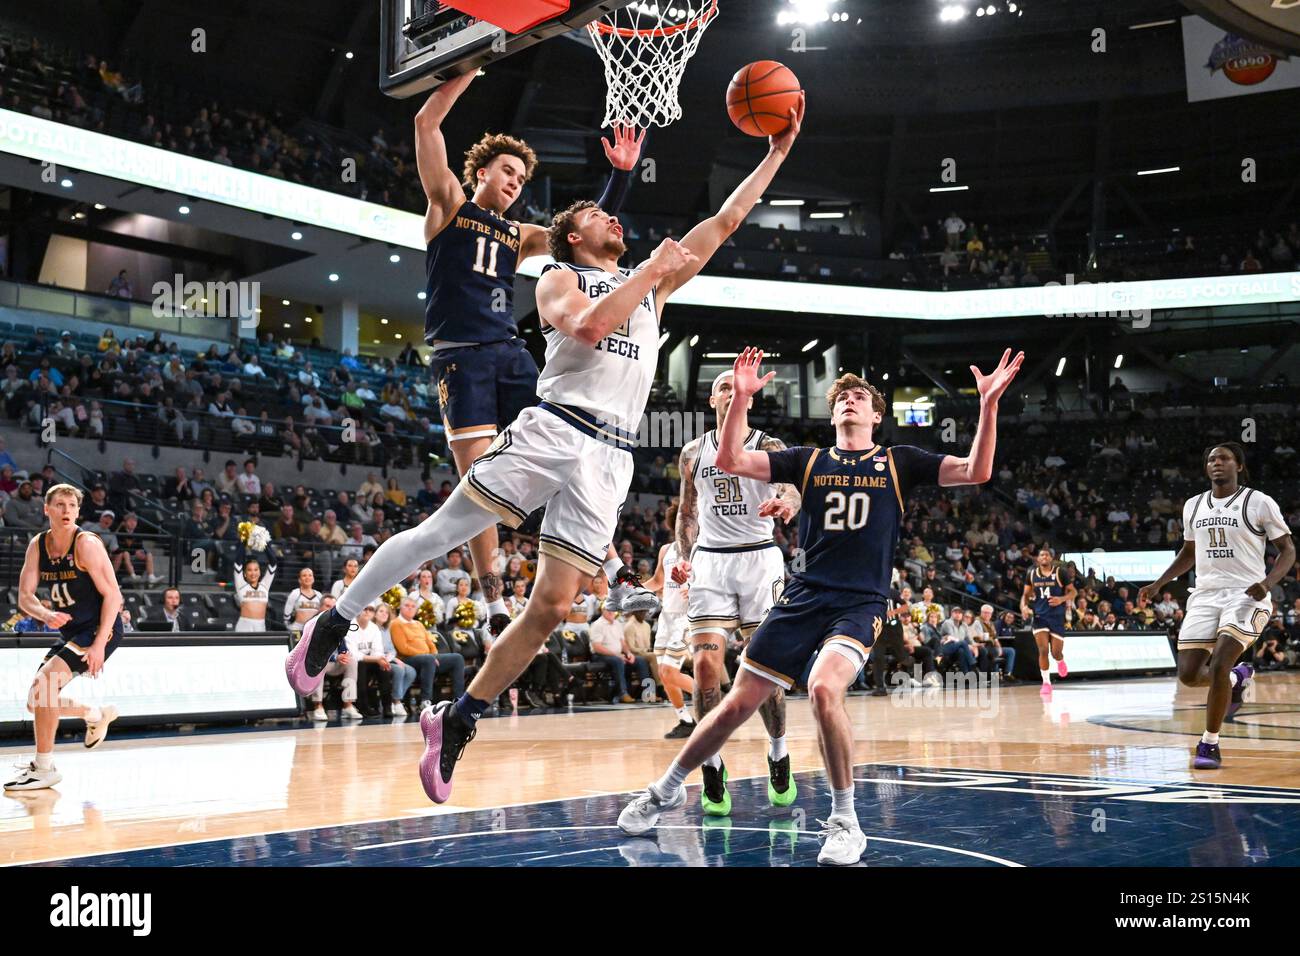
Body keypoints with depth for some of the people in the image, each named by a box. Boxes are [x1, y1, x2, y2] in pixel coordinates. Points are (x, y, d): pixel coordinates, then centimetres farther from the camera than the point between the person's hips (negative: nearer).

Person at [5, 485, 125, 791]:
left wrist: (99, 645, -25)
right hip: (71, 633, 8)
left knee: (45, 682, -24)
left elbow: (113, 595, -19)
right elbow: (24, 596, 0)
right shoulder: (37, 545, 2)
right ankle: (98, 714, 38)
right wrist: (46, 614, -23)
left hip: (101, 629, -8)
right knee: (37, 702, 11)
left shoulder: (86, 544, -17)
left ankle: (44, 768, -13)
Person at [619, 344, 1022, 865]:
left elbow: (976, 471, -3)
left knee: (824, 688, -31)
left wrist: (988, 403, -15)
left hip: (860, 603, -2)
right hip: (803, 596, 2)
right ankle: (668, 788, 25)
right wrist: (741, 397, -10)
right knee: (739, 703, 2)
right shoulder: (808, 461, 10)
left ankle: (845, 821, -13)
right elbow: (730, 459, 1)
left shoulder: (899, 462, 7)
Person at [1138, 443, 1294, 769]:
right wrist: (1159, 584, 13)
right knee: (1189, 674, 0)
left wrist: (1267, 582, -20)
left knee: (1218, 665, -21)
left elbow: (1287, 550, -2)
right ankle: (1238, 678, 33)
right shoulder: (1193, 506, 10)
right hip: (1205, 596, 5)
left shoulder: (1260, 503, -4)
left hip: (1246, 596, -5)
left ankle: (1209, 745, -6)